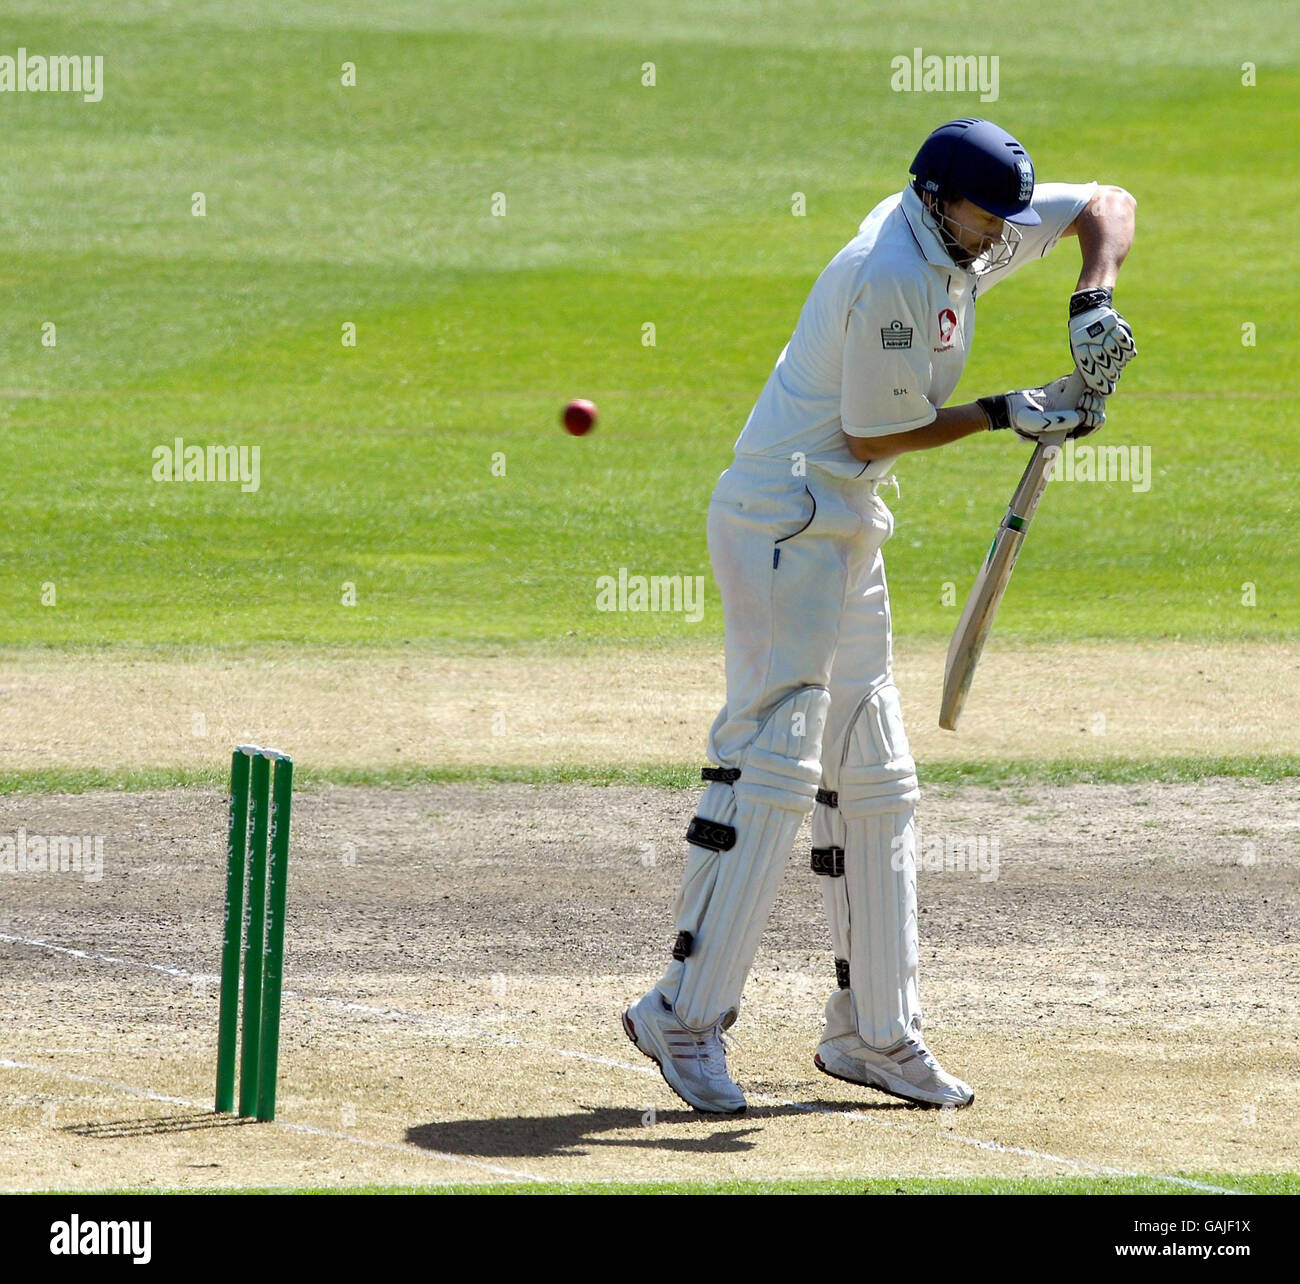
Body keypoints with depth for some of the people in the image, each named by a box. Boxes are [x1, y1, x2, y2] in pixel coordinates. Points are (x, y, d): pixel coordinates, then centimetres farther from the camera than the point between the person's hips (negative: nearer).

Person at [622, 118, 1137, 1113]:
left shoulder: (963, 239, 6)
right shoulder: (893, 275, -21)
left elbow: (1107, 204, 11)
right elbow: (875, 435, -17)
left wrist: (1094, 302, -7)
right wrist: (1006, 414, -12)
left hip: (846, 533, 11)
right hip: (783, 523, -11)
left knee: (875, 783, 12)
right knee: (774, 761, -16)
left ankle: (874, 1031, 18)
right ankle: (687, 1013, -14)